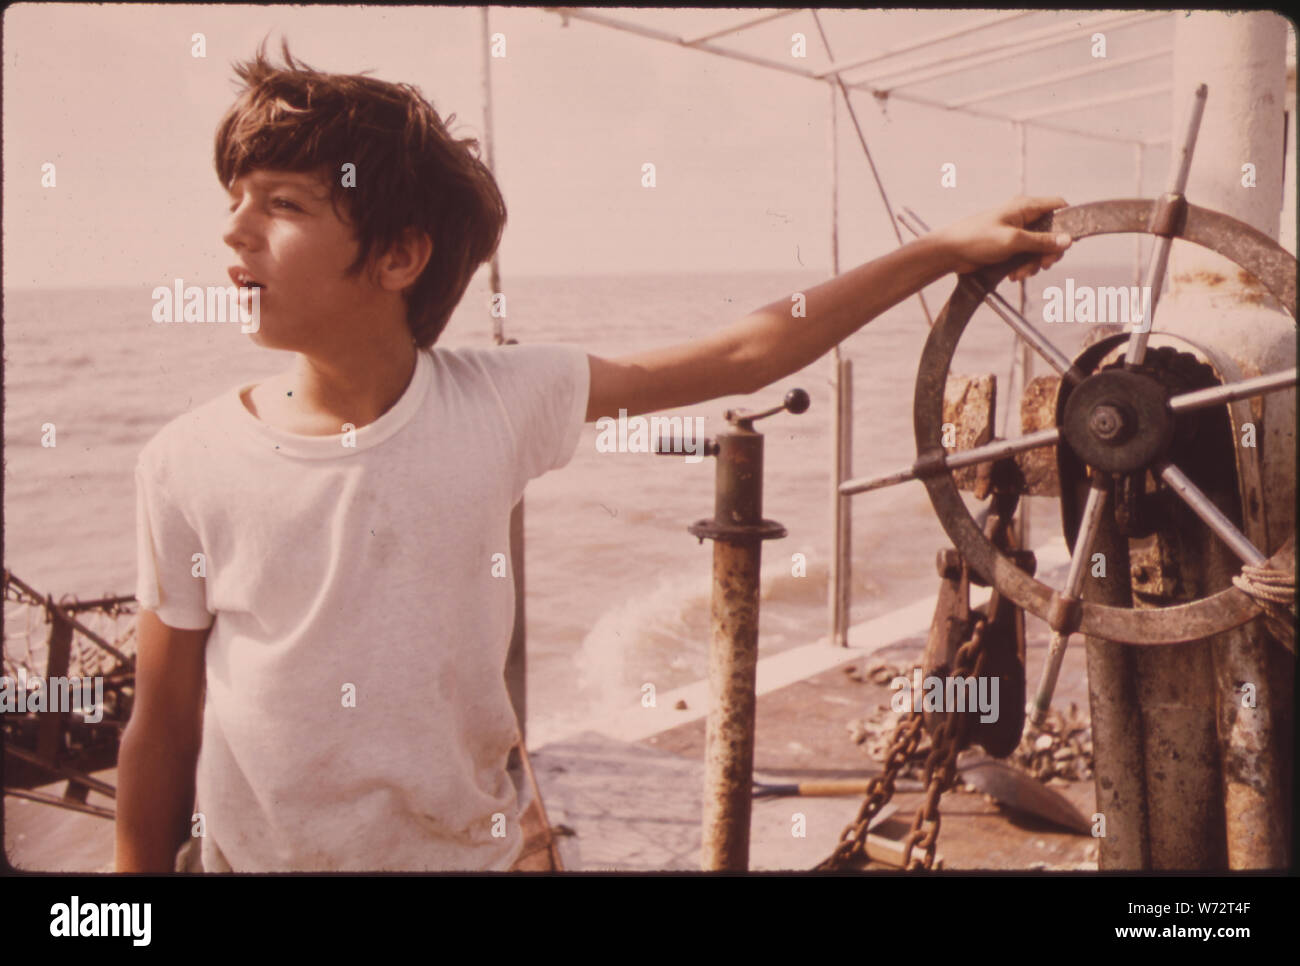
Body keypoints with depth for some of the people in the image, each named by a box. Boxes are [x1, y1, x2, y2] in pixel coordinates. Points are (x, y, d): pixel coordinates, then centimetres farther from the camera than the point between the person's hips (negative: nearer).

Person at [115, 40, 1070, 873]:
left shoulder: (504, 400, -14)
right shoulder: (190, 464, -14)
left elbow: (745, 354, -8)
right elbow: (163, 726, -4)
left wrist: (946, 247, -7)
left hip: (467, 848, 1)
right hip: (248, 853, 0)